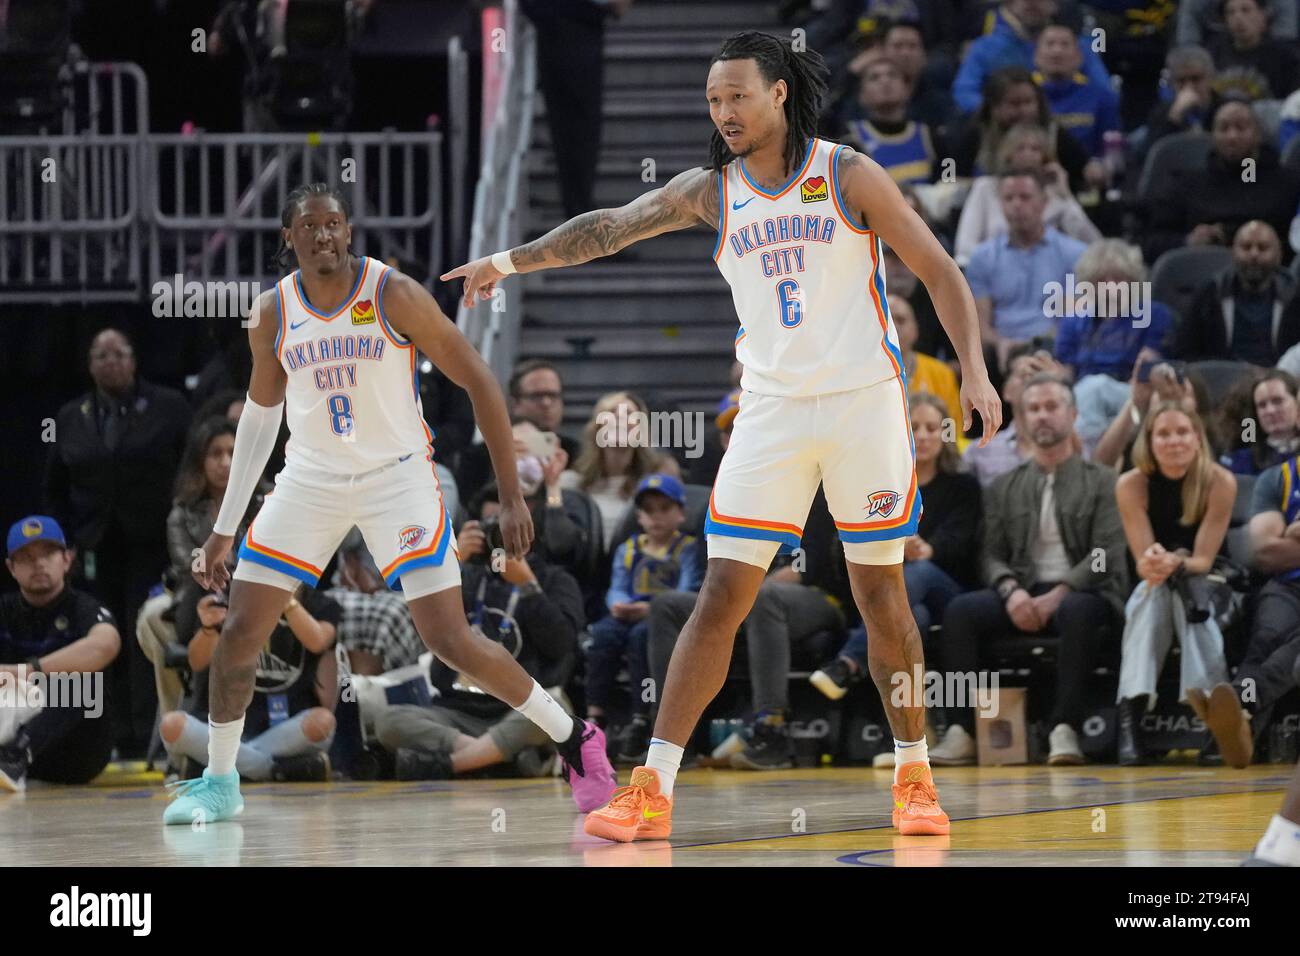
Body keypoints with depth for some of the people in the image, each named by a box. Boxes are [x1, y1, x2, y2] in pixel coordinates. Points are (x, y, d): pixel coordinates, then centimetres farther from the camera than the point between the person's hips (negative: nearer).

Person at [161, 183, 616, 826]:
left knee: (452, 641, -12)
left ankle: (574, 740, 5)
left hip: (397, 476, -4)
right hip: (312, 479, 4)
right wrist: (224, 527, 12)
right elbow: (261, 412, 13)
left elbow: (479, 383, -9)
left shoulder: (393, 295, -15)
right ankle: (219, 783, 14)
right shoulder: (273, 314, -3)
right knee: (240, 631, -4)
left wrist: (512, 496, -13)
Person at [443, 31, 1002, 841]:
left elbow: (939, 271, -3)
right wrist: (514, 259, -19)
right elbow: (611, 227, -5)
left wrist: (974, 370, -14)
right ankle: (652, 794, -7)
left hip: (864, 401, -2)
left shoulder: (848, 176, -4)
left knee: (883, 597, 3)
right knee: (722, 597, -5)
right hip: (770, 409, 2)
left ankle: (915, 780, 18)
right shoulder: (711, 192, 5)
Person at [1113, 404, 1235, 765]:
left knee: (1188, 589, -33)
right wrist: (1153, 564, -39)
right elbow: (1142, 561, -14)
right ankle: (1131, 715, -46)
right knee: (1156, 589, -32)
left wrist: (1174, 564, -38)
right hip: (1150, 596, 1)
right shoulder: (1131, 485, -13)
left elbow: (1204, 559, -16)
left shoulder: (1220, 482, -16)